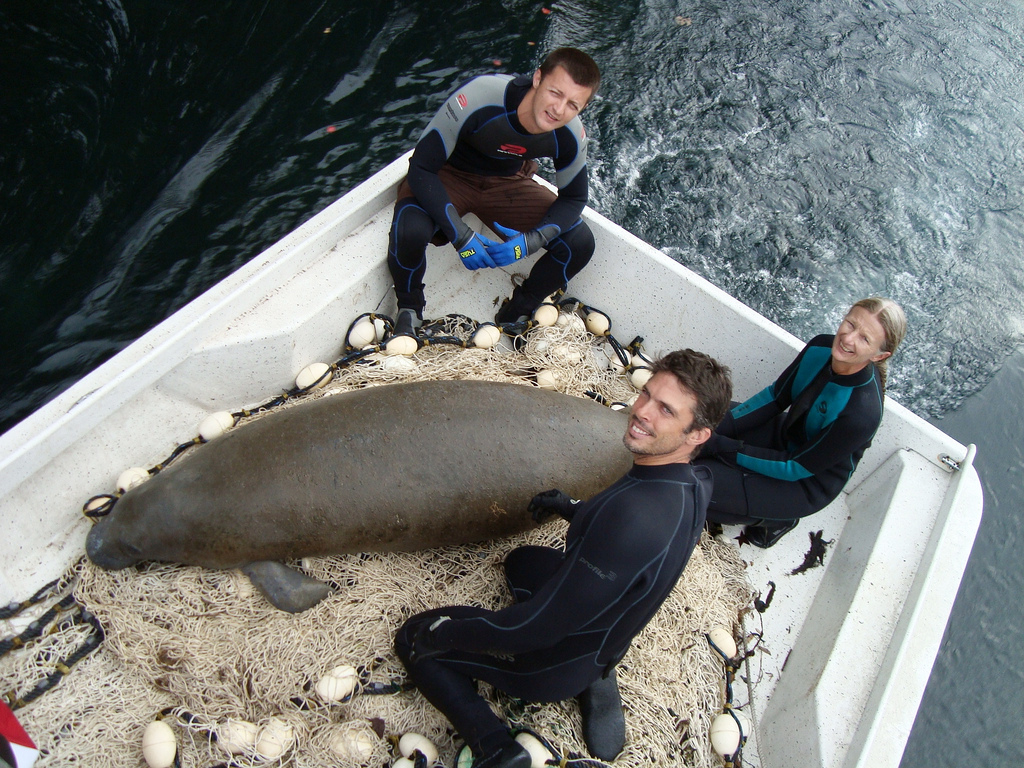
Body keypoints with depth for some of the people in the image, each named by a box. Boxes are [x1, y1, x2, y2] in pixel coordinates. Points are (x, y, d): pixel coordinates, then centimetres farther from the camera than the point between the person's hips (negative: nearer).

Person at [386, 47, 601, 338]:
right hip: (448, 175, -3)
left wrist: (531, 241, -25)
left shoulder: (571, 137, -21)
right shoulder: (478, 98, -34)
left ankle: (514, 316, 8)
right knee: (410, 231, -35)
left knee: (580, 243, -14)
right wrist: (460, 235, -37)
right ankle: (409, 311, -2)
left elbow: (574, 198, -6)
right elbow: (421, 168, -28)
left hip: (508, 182, 4)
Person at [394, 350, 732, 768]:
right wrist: (573, 508, 18)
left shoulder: (633, 515, -40)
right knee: (521, 559, 34)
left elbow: (531, 630, -32)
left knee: (413, 638, 7)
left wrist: (441, 634, -18)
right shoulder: (697, 483, -13)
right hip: (612, 641, 7)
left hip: (554, 666, -7)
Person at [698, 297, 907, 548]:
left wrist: (723, 447, -27)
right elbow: (776, 397, -3)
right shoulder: (820, 348, -16)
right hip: (783, 434, 6)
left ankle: (774, 516, 5)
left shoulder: (862, 413, -34)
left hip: (808, 483, -6)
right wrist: (717, 428, -15)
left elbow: (796, 468, -25)